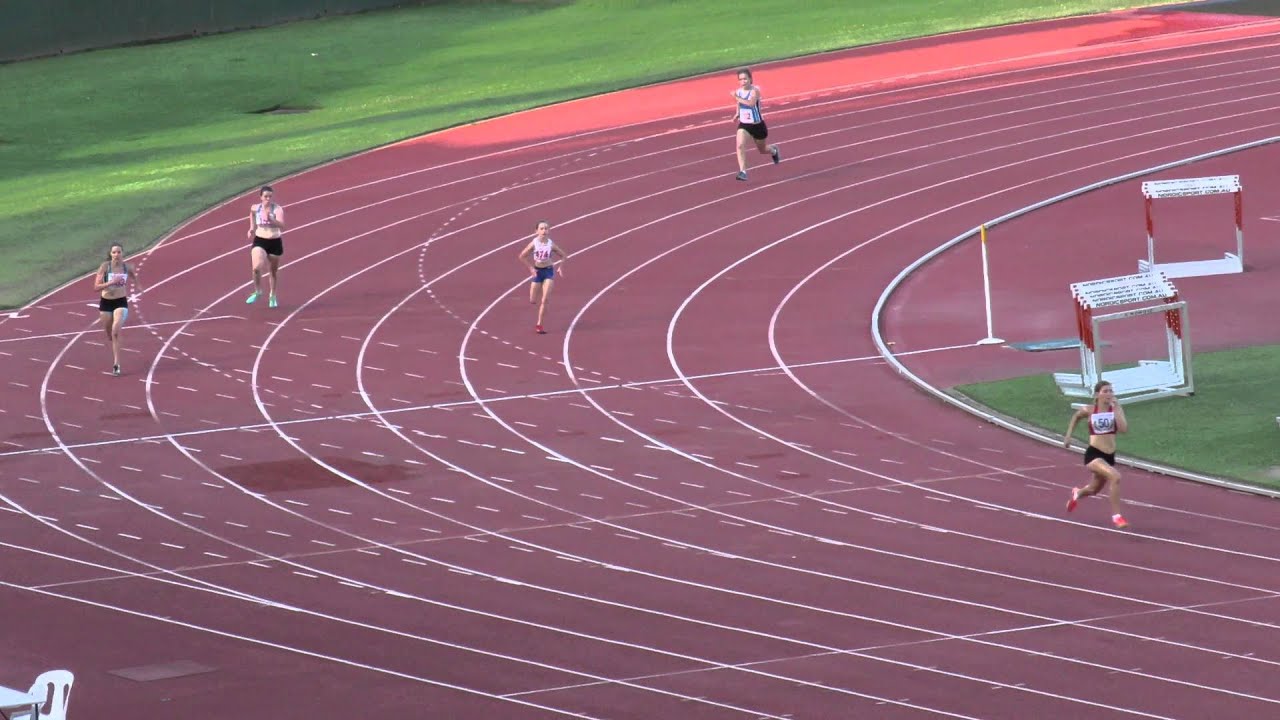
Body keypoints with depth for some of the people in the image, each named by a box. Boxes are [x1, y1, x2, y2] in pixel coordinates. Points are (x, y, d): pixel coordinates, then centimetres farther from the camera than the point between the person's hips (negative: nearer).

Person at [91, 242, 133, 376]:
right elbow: (96, 287, -14)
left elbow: (135, 277, 20)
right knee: (109, 335, 13)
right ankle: (114, 362, 39)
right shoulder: (105, 267, -12)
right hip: (106, 302, 1)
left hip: (121, 302, -1)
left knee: (116, 331, -21)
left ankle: (116, 364, -19)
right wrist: (111, 282, -26)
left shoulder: (127, 267, -5)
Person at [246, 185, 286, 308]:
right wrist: (252, 229, 8)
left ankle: (272, 296, 36)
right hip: (260, 242, 1)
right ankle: (257, 291, 4)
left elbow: (281, 224, -29)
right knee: (257, 267, -22)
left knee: (273, 270, 15)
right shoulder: (255, 209, -4)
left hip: (275, 242, -1)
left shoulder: (277, 209, -14)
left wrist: (271, 219, -44)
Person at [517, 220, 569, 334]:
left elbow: (564, 255, 4)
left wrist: (561, 268, -4)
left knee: (545, 299, -10)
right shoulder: (534, 243, -12)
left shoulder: (551, 244, -9)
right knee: (532, 301, 2)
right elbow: (522, 256, -4)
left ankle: (539, 325, -3)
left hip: (548, 271, 0)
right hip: (537, 271, 0)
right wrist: (531, 268, -8)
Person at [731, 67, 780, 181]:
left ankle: (774, 151, 55)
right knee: (740, 146, -24)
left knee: (762, 150, 19)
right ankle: (742, 171, -27)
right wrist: (737, 113, 4)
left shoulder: (755, 91, -20)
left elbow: (751, 103, -40)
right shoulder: (738, 91, -4)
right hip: (744, 125, 3)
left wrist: (737, 98, -45)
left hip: (757, 125, -3)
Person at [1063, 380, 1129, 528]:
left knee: (1094, 489, 25)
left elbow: (1124, 428, -20)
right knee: (1115, 477, -31)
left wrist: (1116, 408, -20)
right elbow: (1076, 416, 19)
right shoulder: (1089, 410, -4)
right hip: (1094, 454, -4)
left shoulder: (1116, 409, -3)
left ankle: (1077, 493, 62)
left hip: (1109, 456, 4)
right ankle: (1116, 515, -21)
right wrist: (1068, 435, 16)